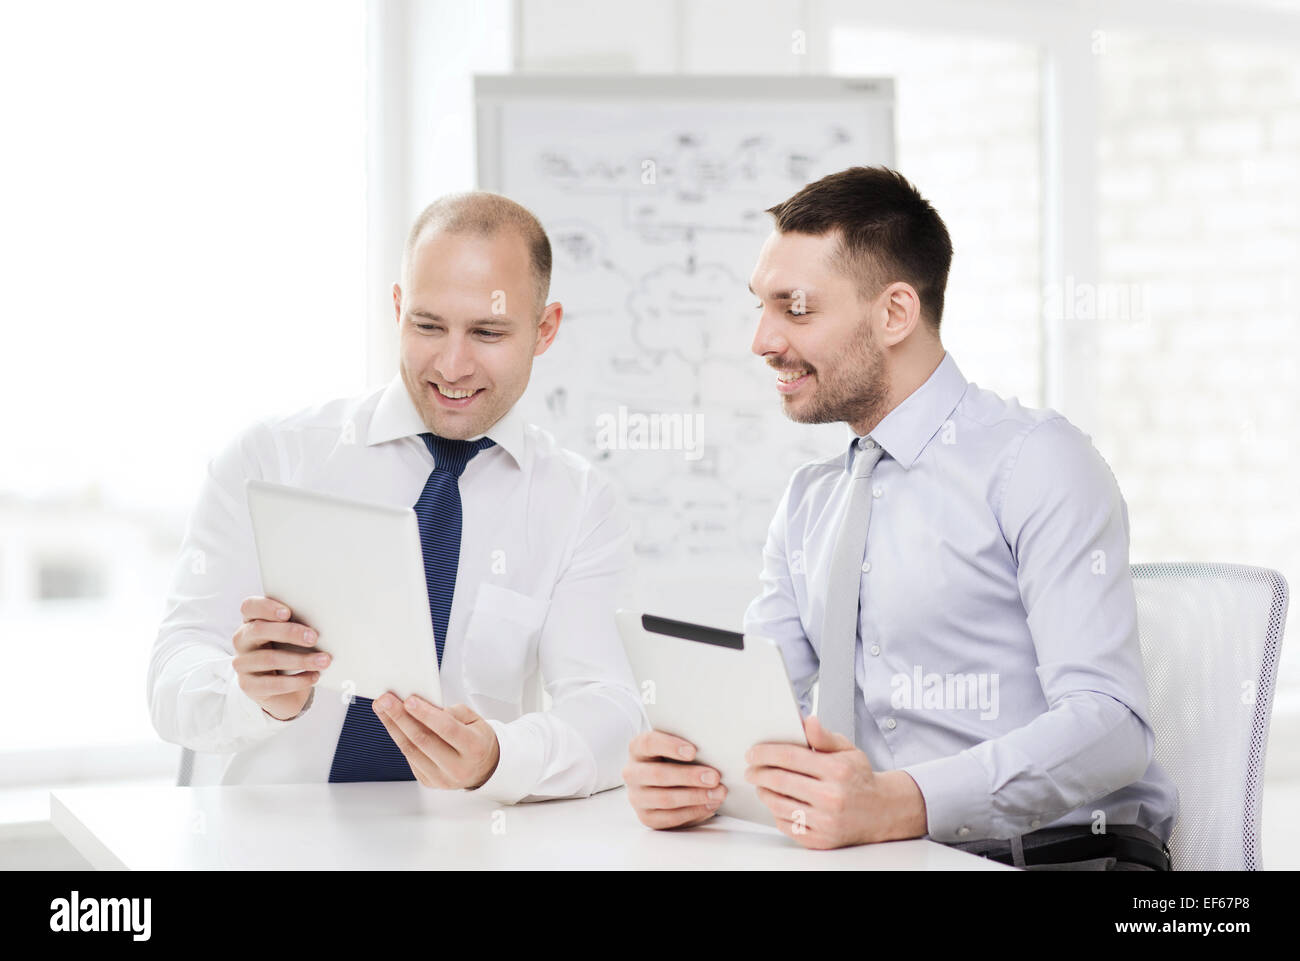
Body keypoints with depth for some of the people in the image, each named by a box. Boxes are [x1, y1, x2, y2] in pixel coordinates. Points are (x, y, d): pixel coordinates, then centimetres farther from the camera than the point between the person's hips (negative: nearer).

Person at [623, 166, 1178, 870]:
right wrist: (680, 767, -13)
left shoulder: (1035, 462, -5)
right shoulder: (806, 503, 17)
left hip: (1063, 854, -5)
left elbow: (1108, 722, -16)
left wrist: (898, 804, -30)